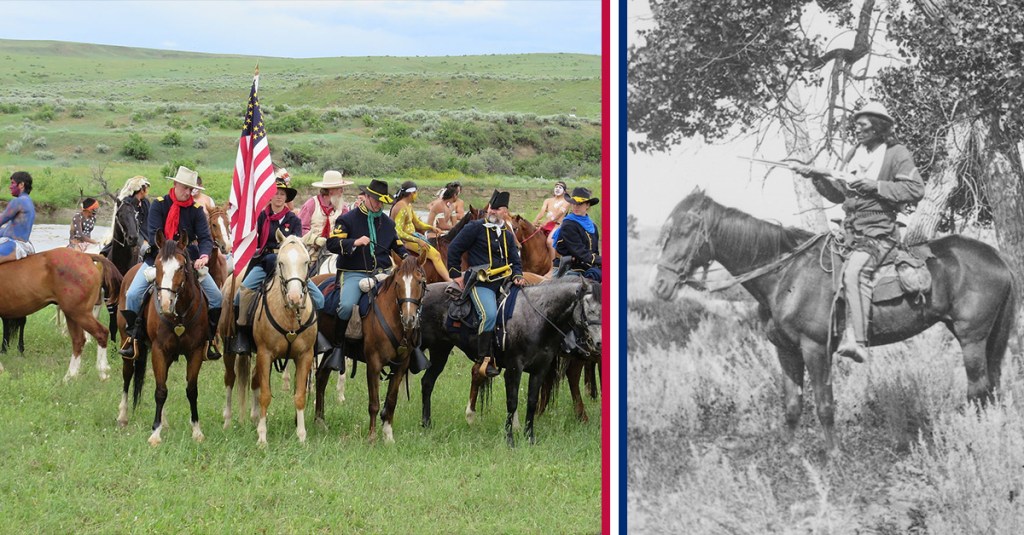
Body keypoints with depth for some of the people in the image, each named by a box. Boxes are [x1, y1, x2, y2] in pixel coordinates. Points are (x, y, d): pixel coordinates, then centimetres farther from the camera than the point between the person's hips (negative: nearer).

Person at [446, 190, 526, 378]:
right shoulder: (475, 228, 2)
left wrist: (517, 276, 2)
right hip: (481, 282, -7)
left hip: (503, 282, 7)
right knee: (489, 314, -27)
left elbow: (515, 260, 23)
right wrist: (455, 274, 0)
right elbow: (454, 249, 4)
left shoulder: (507, 235, 19)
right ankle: (484, 360, -22)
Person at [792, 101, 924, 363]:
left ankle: (856, 341, -42)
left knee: (854, 271, -33)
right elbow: (838, 194, 22)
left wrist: (875, 186, -17)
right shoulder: (854, 155, 19)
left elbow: (916, 189, -12)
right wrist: (817, 177, 5)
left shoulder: (897, 154, -2)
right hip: (850, 232, 9)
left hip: (879, 233, -9)